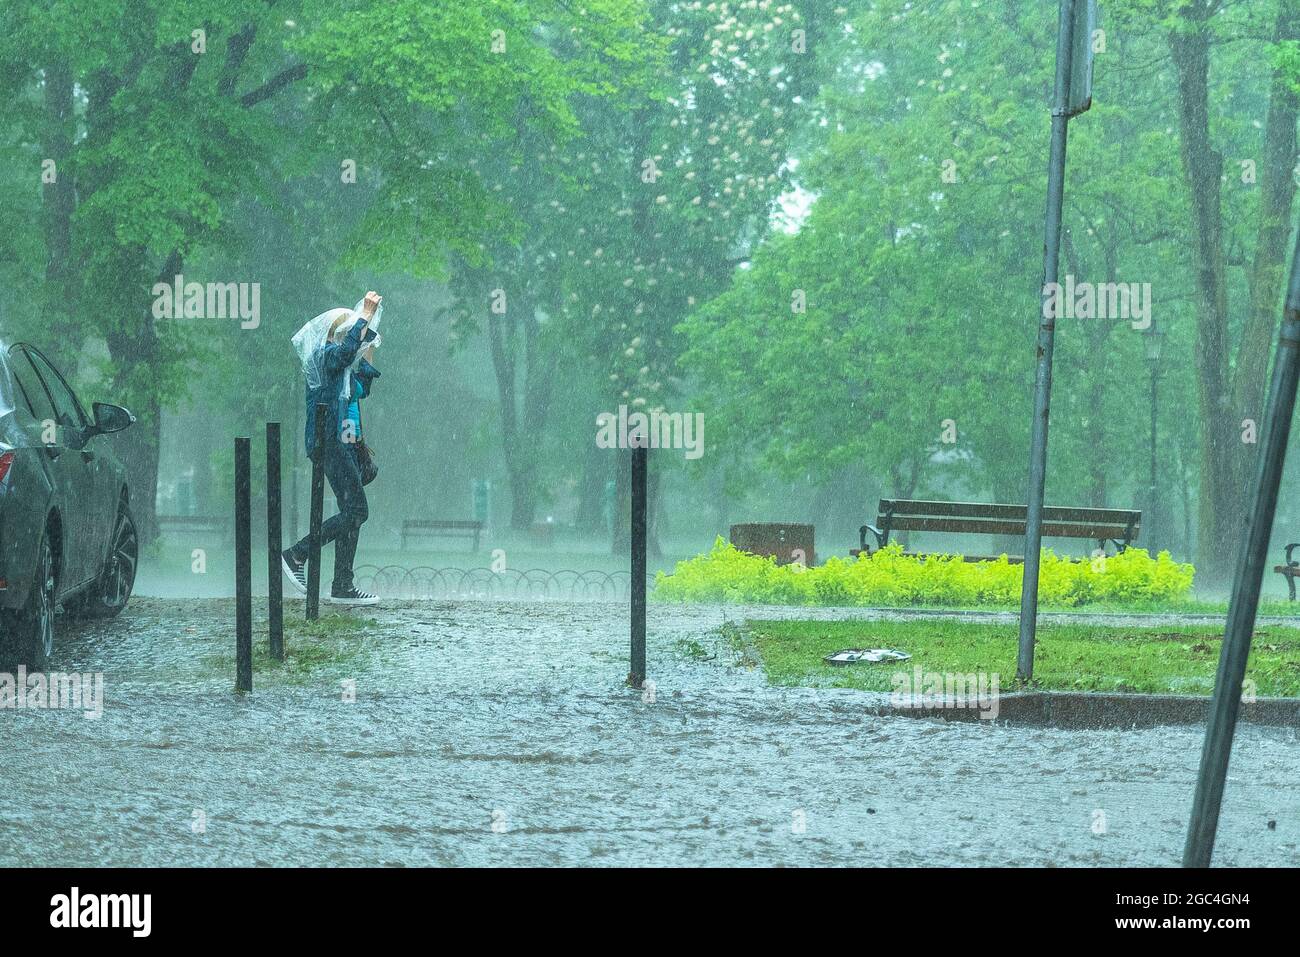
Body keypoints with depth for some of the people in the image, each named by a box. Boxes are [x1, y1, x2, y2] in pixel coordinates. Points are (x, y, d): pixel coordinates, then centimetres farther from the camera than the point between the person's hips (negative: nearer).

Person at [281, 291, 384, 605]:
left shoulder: (346, 366, 18)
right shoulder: (326, 355, -8)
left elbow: (363, 390, 32)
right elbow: (347, 348, -31)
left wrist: (368, 355, 24)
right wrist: (365, 315, -24)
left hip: (347, 445, 10)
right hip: (332, 443, -10)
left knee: (351, 513, 6)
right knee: (356, 511, -14)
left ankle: (343, 587, 7)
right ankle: (296, 555, -8)